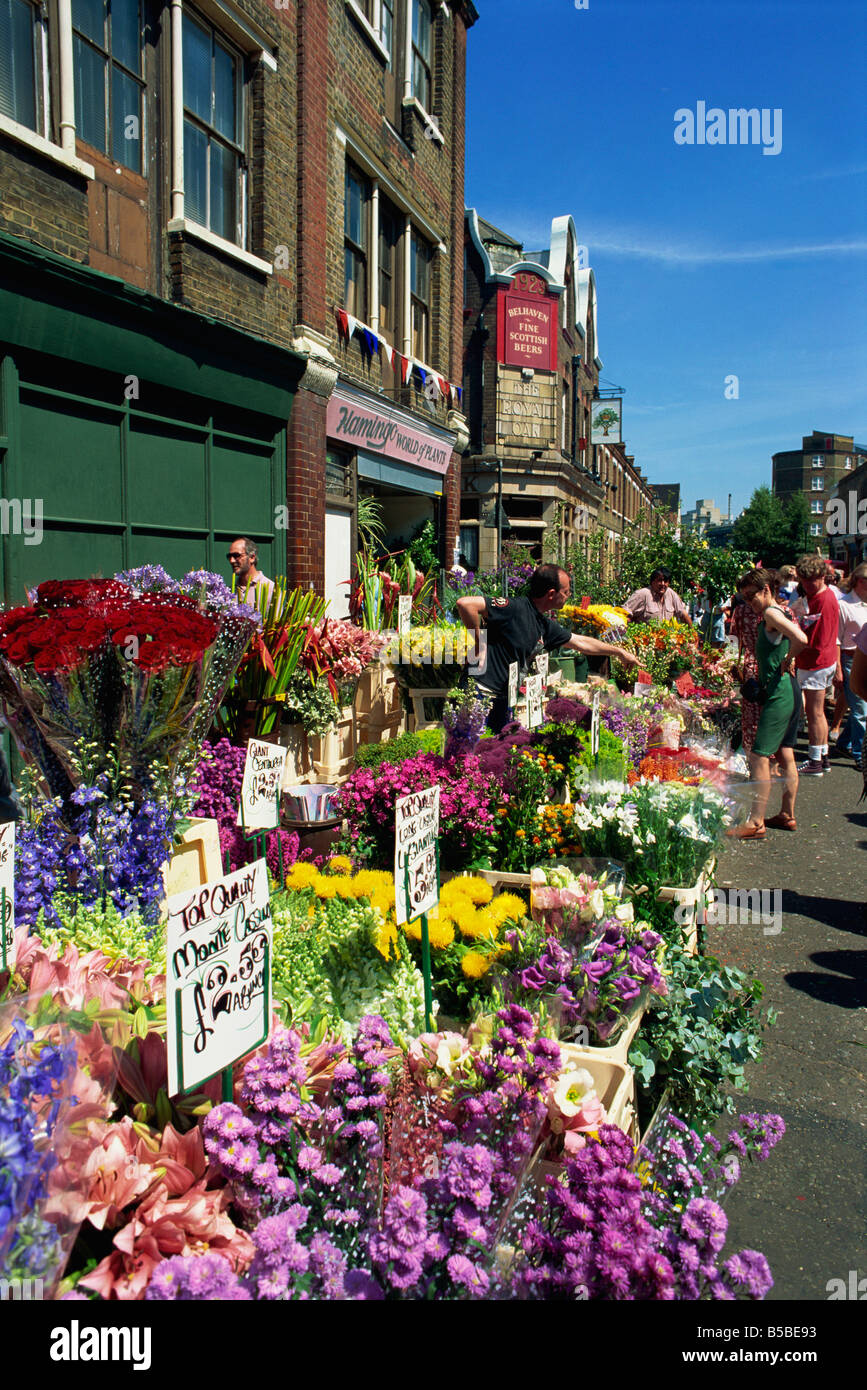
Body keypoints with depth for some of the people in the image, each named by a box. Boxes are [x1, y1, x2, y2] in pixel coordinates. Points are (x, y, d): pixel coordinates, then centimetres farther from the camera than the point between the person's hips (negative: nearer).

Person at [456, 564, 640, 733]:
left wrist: (620, 652, 37)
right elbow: (465, 604, -24)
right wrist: (479, 642, -15)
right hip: (485, 695, -9)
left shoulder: (545, 625, 12)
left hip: (506, 698, 9)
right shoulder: (515, 608, -16)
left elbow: (581, 642, 28)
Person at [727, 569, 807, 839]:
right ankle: (788, 815, 23)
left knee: (759, 757, -9)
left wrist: (785, 662, -14)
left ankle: (756, 823, -7)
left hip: (779, 692, -11)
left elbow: (801, 640, -29)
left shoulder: (771, 613, -14)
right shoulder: (779, 613, 16)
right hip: (789, 691, 11)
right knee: (785, 754, 15)